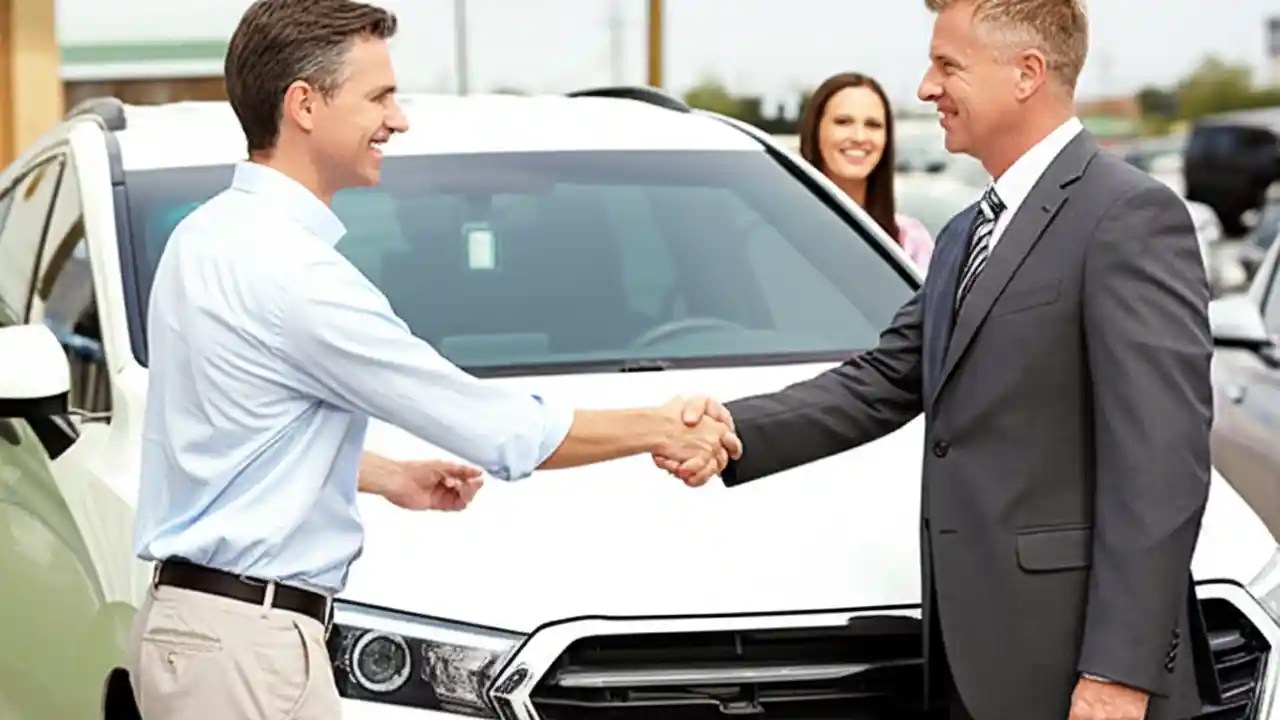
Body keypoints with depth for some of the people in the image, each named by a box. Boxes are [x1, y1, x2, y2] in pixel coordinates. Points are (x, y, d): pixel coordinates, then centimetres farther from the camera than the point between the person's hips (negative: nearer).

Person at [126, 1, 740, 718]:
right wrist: (658, 428, -3)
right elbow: (497, 428, -14)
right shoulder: (289, 269, -19)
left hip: (199, 624, 10)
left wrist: (390, 475, 25)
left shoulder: (209, 236, 11)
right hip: (246, 642, -10)